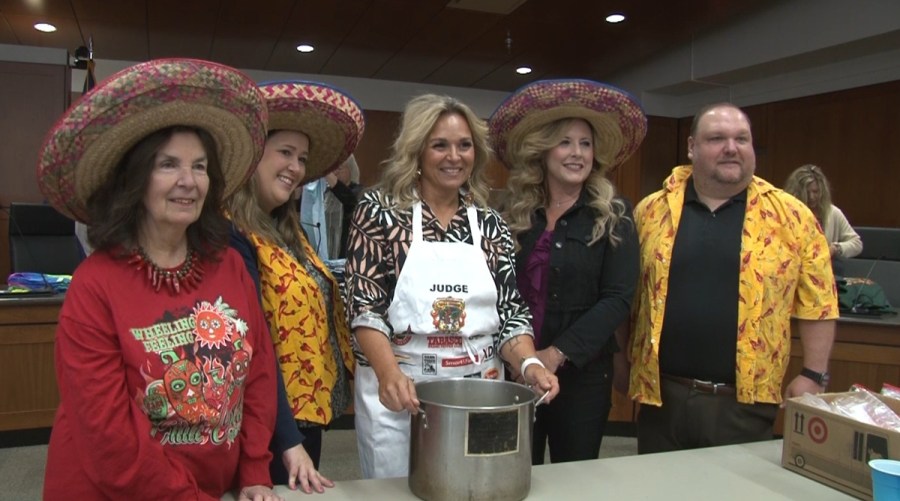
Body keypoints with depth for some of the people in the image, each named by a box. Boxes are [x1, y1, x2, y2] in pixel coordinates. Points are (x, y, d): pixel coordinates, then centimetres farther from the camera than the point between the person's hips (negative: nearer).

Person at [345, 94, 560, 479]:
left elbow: (510, 312, 4)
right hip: (398, 390, -3)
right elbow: (364, 304, -10)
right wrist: (389, 372, -26)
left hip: (479, 390, 3)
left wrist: (529, 364, -15)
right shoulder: (379, 210, -4)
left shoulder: (490, 224, 5)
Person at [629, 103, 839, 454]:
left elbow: (817, 303, 3)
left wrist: (813, 376, -1)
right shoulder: (651, 211, 2)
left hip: (745, 403, -1)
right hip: (661, 397, 2)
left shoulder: (791, 216, -1)